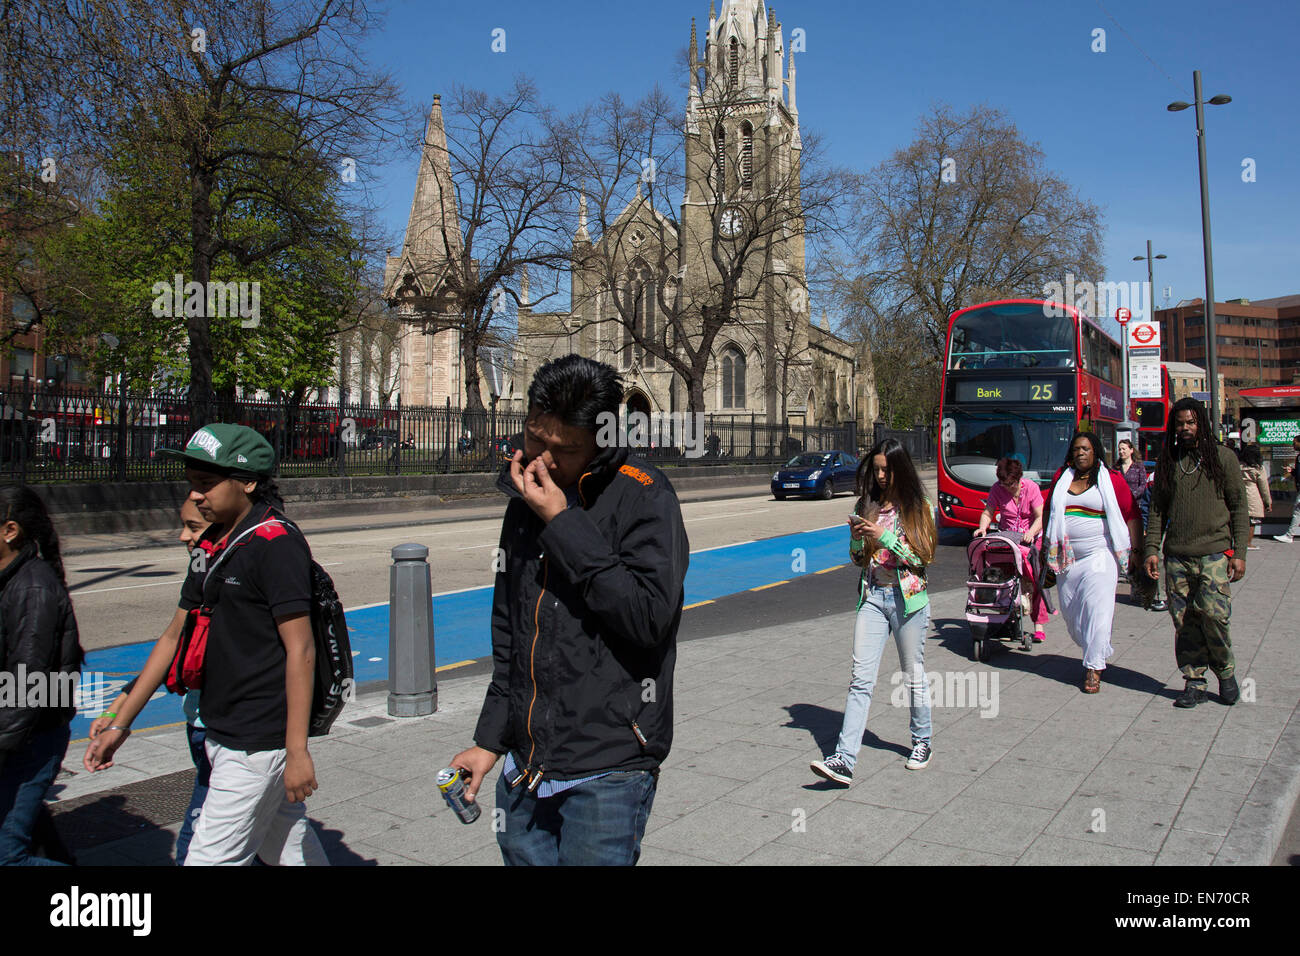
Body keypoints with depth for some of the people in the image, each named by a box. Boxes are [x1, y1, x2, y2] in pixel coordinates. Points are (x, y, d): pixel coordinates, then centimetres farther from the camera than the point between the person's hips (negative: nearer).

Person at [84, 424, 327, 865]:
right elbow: (174, 637, 18)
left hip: (260, 742, -8)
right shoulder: (211, 547, 11)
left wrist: (297, 750, -20)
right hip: (222, 735, 8)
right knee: (285, 843, 17)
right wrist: (120, 723, 19)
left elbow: (301, 651, -19)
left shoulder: (275, 544, -16)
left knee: (209, 858, -1)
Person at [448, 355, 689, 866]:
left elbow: (649, 617, -23)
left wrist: (562, 523, -20)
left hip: (607, 771, -6)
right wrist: (490, 740, 17)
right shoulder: (524, 504, 10)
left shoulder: (643, 496, -11)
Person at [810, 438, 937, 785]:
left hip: (908, 598, -2)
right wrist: (857, 537, -7)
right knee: (860, 679, -5)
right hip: (872, 598, 3)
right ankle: (844, 760, -11)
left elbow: (922, 558, -7)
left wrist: (885, 537, -15)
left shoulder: (919, 508, -1)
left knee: (914, 675, 12)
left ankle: (922, 741, 34)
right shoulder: (867, 505, 9)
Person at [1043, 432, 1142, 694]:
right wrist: (1048, 546, 19)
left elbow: (1131, 516, 1)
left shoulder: (1112, 481, 2)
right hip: (1067, 556, 4)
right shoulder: (1061, 478, 13)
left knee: (1097, 607, -12)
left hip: (1100, 554, -4)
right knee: (1070, 610, 5)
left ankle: (1094, 668, -6)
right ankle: (1100, 650, 26)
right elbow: (1050, 513, 21)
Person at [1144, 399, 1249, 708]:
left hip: (1214, 552, -3)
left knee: (1213, 615, -10)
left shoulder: (1223, 458, 3)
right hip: (1176, 555, 3)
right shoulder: (1167, 461, 11)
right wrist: (1152, 549, 4)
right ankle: (1194, 682, 11)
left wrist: (1239, 552, -2)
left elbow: (1239, 506, 4)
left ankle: (1226, 674, 13)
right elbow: (1158, 508, 13)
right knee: (1184, 621, 1)